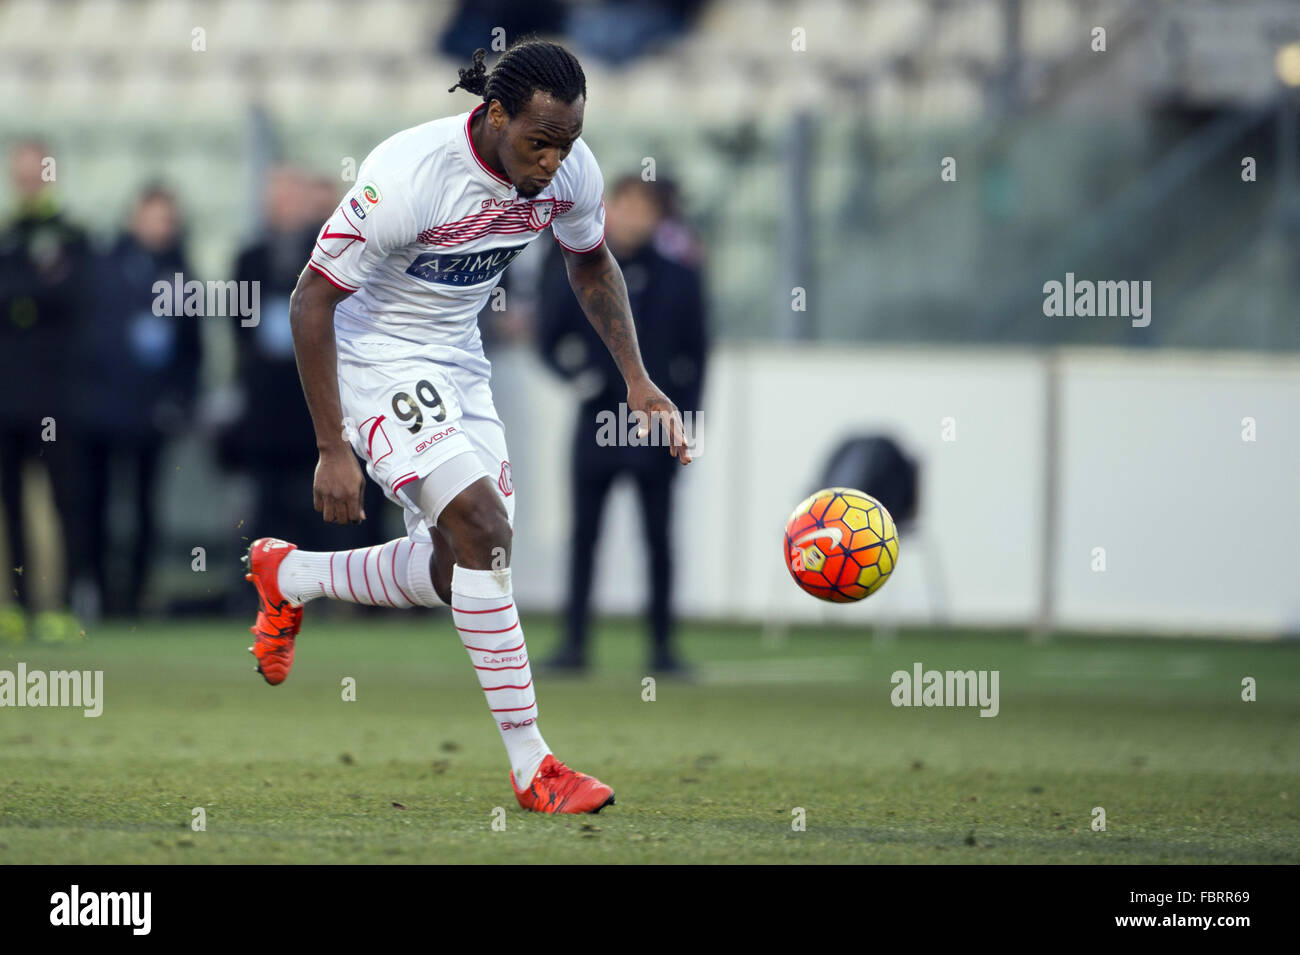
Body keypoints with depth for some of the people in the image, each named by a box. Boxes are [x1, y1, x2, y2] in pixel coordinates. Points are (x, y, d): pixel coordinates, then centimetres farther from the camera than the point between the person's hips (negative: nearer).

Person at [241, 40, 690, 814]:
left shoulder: (573, 172, -12)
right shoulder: (409, 175, -31)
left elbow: (593, 267, 11)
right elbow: (311, 300, -24)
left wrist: (637, 380, 1)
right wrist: (332, 449, -25)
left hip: (459, 363, 7)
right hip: (378, 357, -7)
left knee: (462, 568, 8)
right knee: (483, 529, -22)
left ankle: (288, 577, 33)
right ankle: (531, 766, -16)